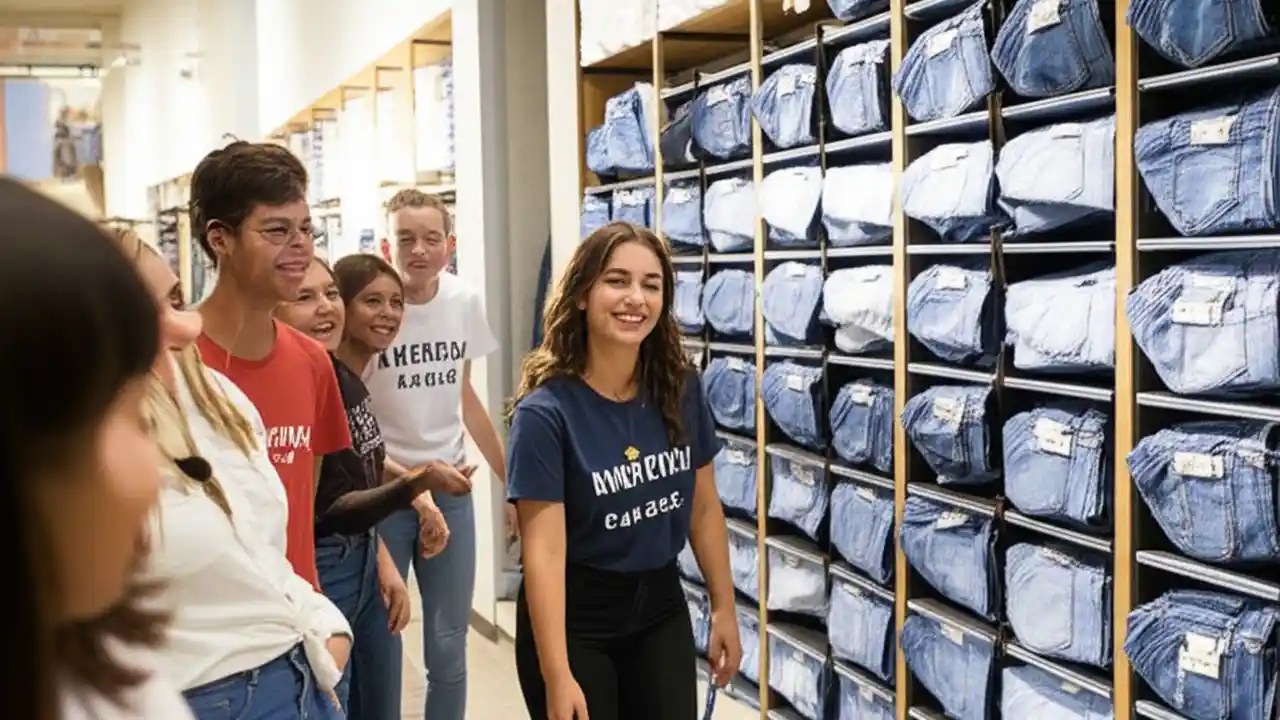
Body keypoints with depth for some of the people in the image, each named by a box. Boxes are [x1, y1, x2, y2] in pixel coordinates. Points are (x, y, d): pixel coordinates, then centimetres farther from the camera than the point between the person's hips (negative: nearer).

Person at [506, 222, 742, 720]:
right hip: (575, 616, -4)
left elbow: (704, 508, 5)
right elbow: (544, 550, -21)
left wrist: (723, 608, 8)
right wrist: (556, 677, -23)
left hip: (661, 606, 4)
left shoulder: (681, 389, -5)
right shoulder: (545, 411, -19)